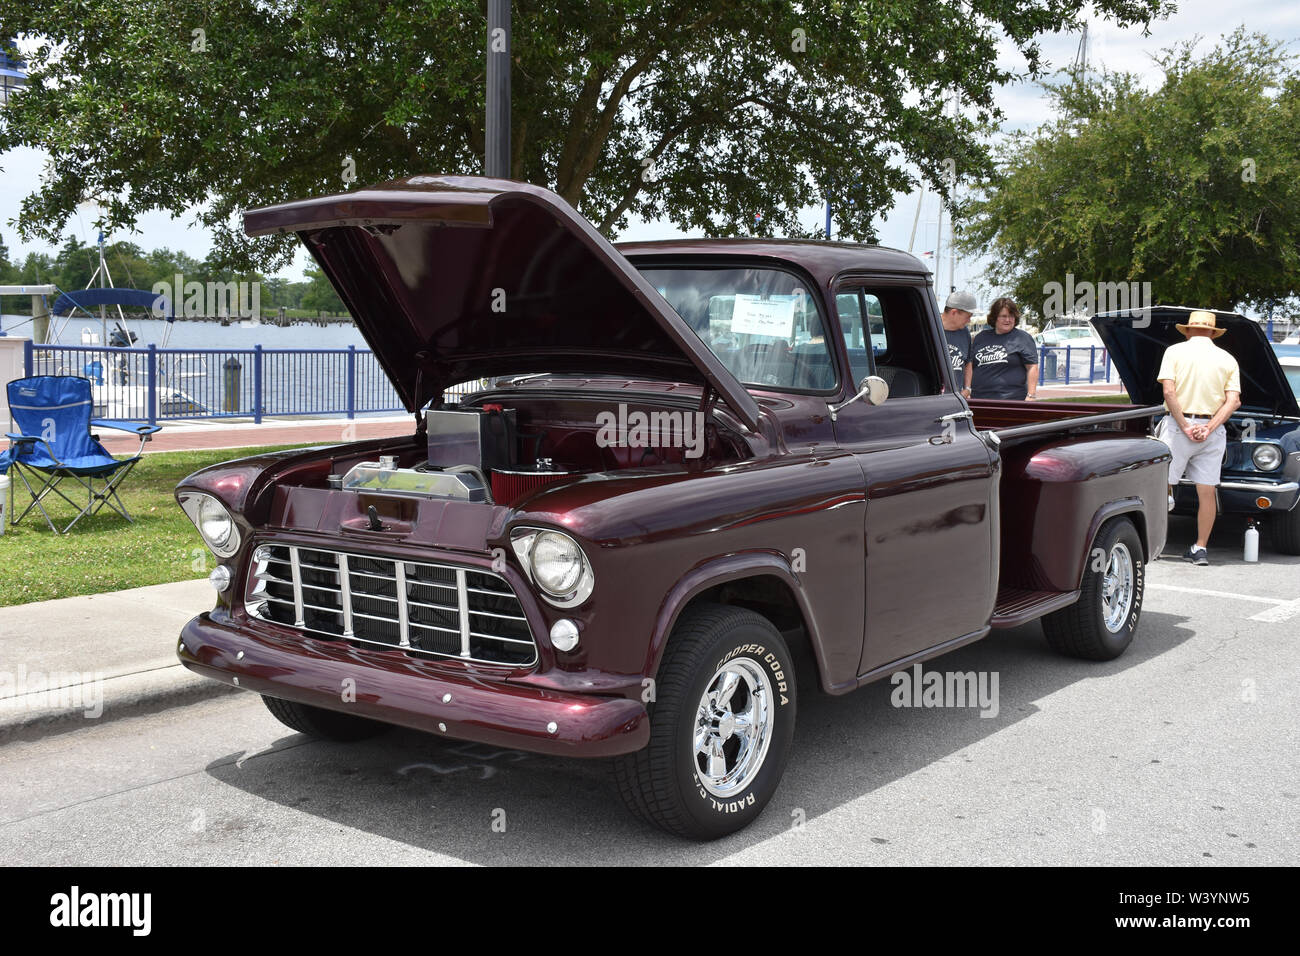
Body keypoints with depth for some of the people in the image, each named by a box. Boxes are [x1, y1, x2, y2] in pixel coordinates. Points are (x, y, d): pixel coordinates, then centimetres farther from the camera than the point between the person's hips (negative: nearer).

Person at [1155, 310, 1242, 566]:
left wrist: (1185, 426, -10)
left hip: (1178, 423, -3)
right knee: (1207, 492, 4)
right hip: (1213, 430, 3)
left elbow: (1169, 392, -10)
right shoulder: (1228, 359, 10)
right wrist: (1209, 428, -8)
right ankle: (1200, 548, 7)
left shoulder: (1175, 351, 1)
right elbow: (1234, 401, -1)